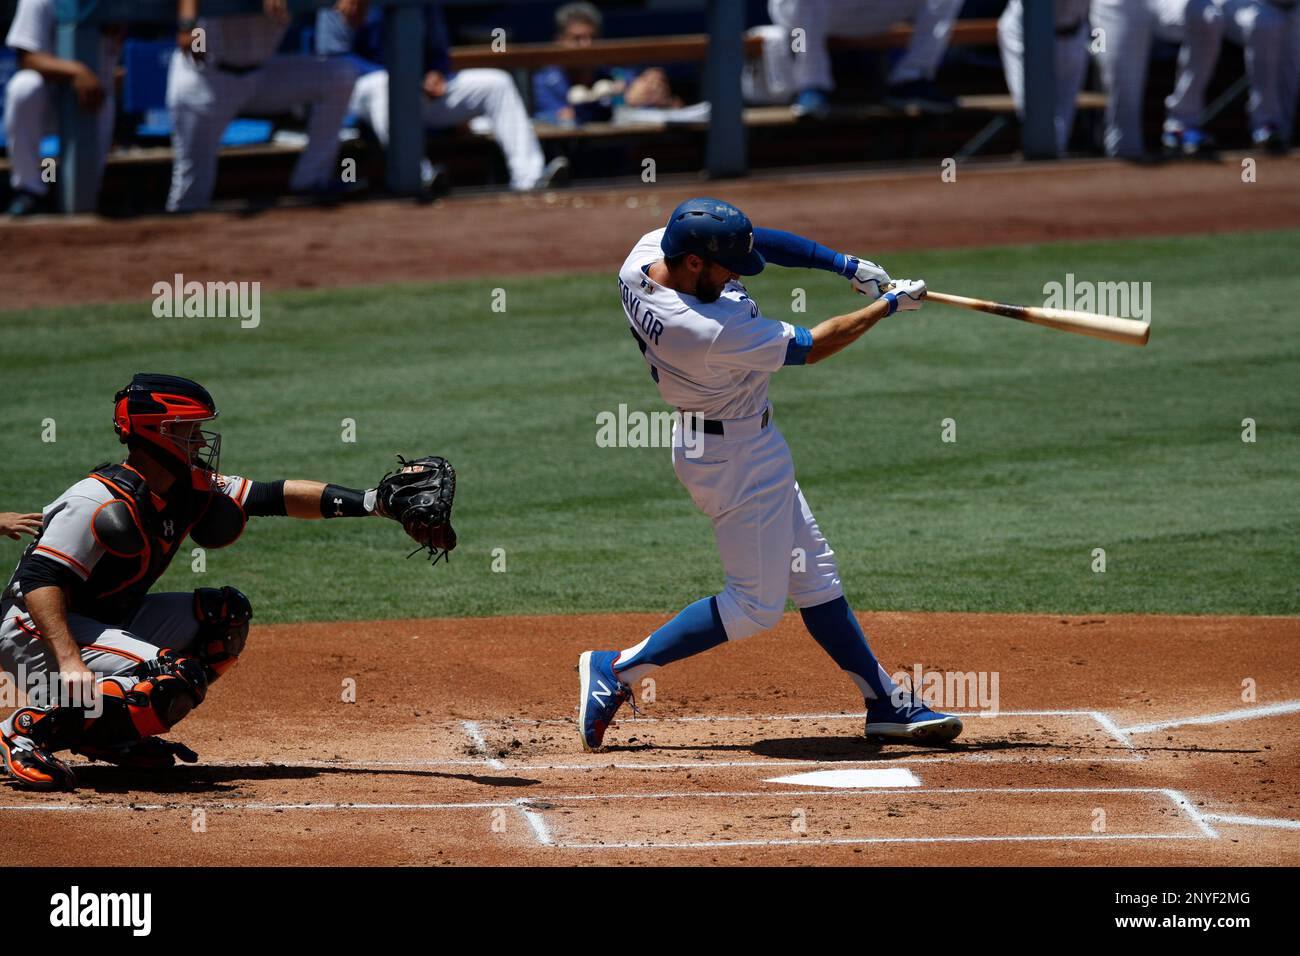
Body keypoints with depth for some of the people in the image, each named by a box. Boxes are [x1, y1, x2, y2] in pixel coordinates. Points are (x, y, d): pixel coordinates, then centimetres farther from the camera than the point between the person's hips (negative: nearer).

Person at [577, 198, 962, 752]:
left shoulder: (646, 254, -12)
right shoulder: (710, 332, -35)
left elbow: (760, 243, -1)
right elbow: (810, 347, -21)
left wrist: (849, 266, -9)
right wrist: (888, 305, -9)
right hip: (738, 457, -10)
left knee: (814, 576, 14)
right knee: (756, 605, 0)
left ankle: (886, 704, 21)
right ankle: (617, 670, 4)